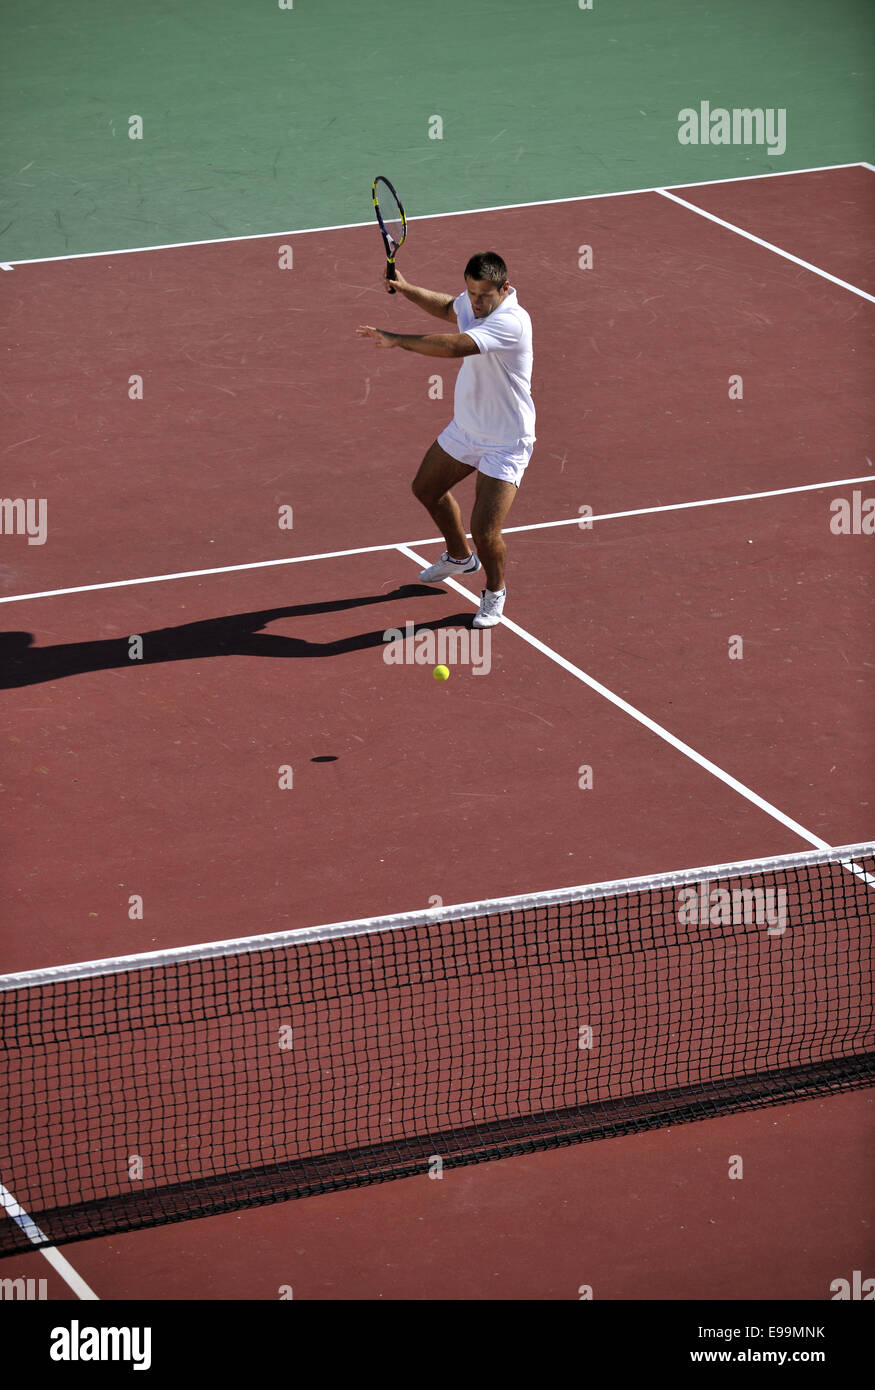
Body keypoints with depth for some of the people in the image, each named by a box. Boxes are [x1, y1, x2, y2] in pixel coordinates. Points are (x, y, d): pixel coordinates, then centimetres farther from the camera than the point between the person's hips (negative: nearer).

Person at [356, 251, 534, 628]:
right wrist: (405, 288, 5)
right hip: (465, 428, 9)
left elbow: (455, 345, -47)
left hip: (505, 445, -9)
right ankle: (459, 557, 53)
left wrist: (396, 339, -44)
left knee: (485, 534, -13)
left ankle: (495, 590, 20)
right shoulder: (474, 302, -7)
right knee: (427, 489, 27)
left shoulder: (511, 321, -34)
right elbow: (448, 308, 19)